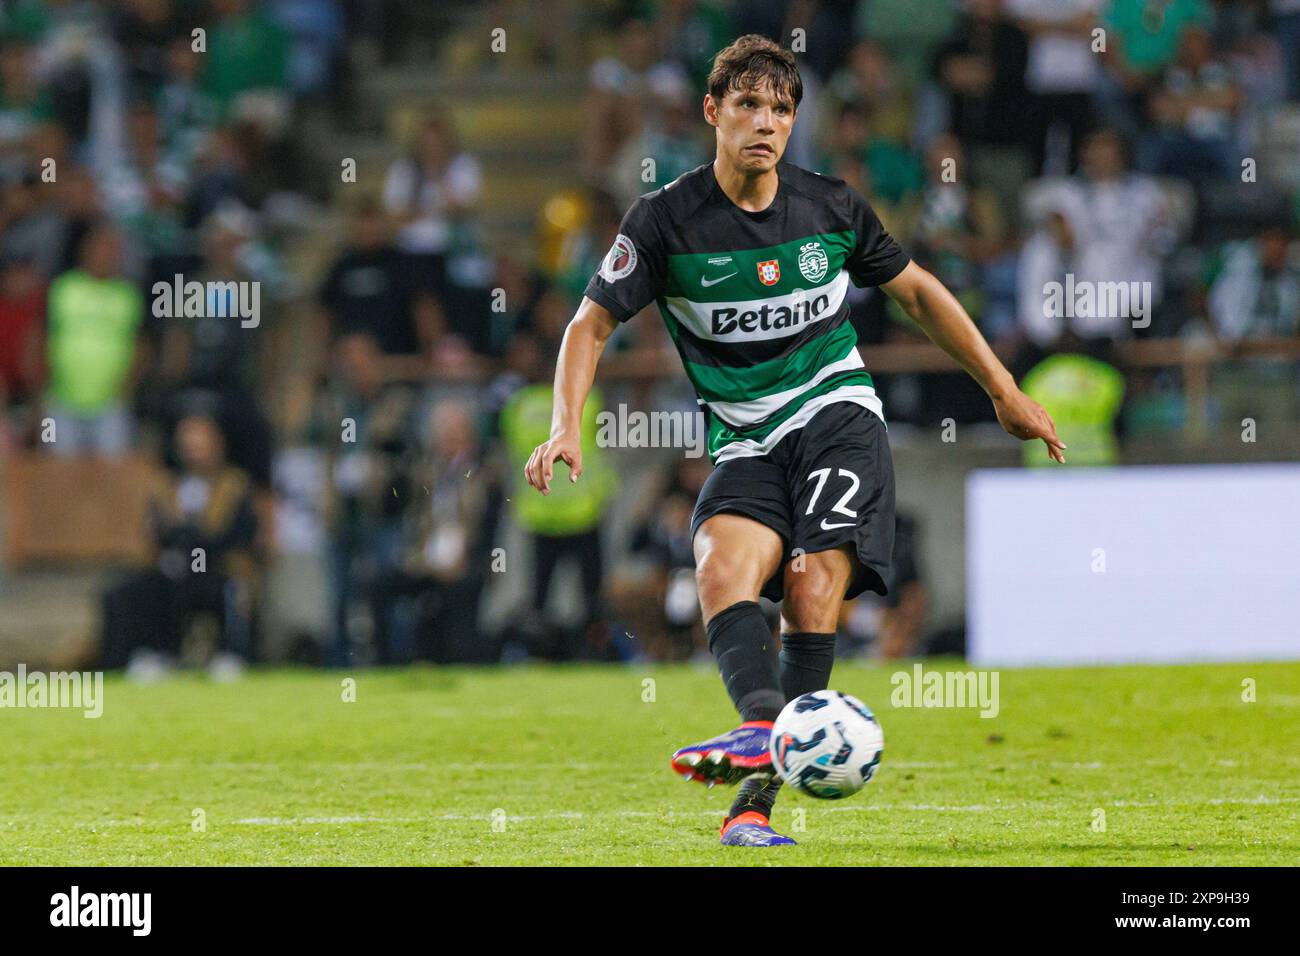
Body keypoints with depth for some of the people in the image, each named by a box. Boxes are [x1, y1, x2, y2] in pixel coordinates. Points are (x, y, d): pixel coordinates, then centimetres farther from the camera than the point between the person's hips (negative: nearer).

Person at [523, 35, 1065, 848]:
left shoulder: (831, 208, 3)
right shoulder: (668, 222, -3)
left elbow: (917, 291, 17)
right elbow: (594, 323, 2)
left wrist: (1005, 392, 19)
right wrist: (568, 425, -15)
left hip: (838, 415, -1)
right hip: (748, 444, 1)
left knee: (813, 586, -22)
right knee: (722, 567, -29)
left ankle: (761, 797, -28)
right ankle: (764, 723, -51)